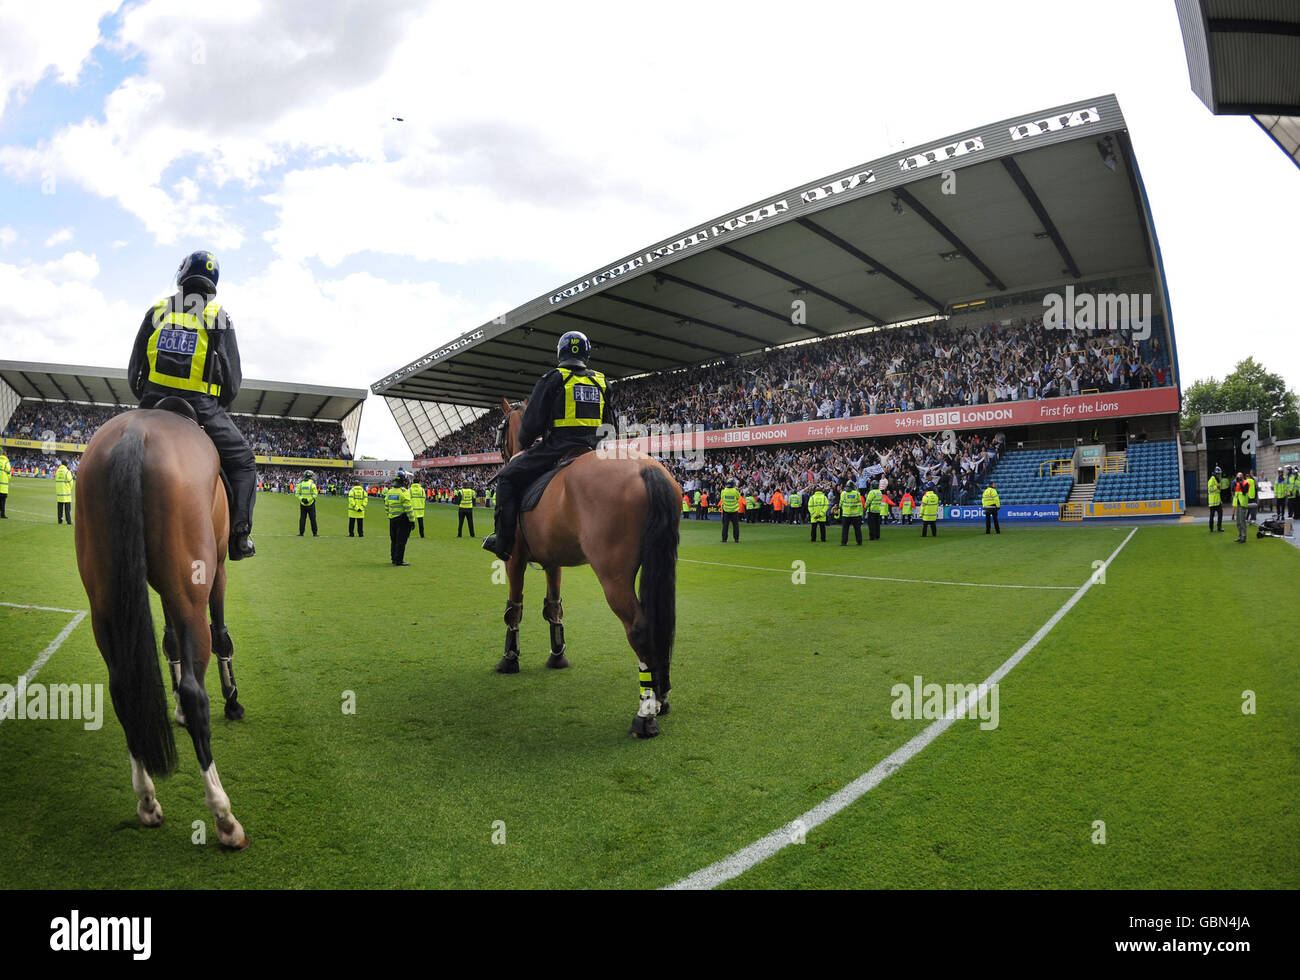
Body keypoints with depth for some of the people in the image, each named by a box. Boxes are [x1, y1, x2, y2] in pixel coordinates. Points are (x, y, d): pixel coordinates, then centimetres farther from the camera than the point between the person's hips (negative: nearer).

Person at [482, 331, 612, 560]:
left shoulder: (552, 379, -3)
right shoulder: (601, 382, 14)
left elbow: (533, 422, -6)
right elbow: (609, 423, 19)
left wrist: (523, 444, 13)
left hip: (558, 448, -6)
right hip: (593, 451, 6)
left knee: (507, 477, 7)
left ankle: (503, 541, 3)